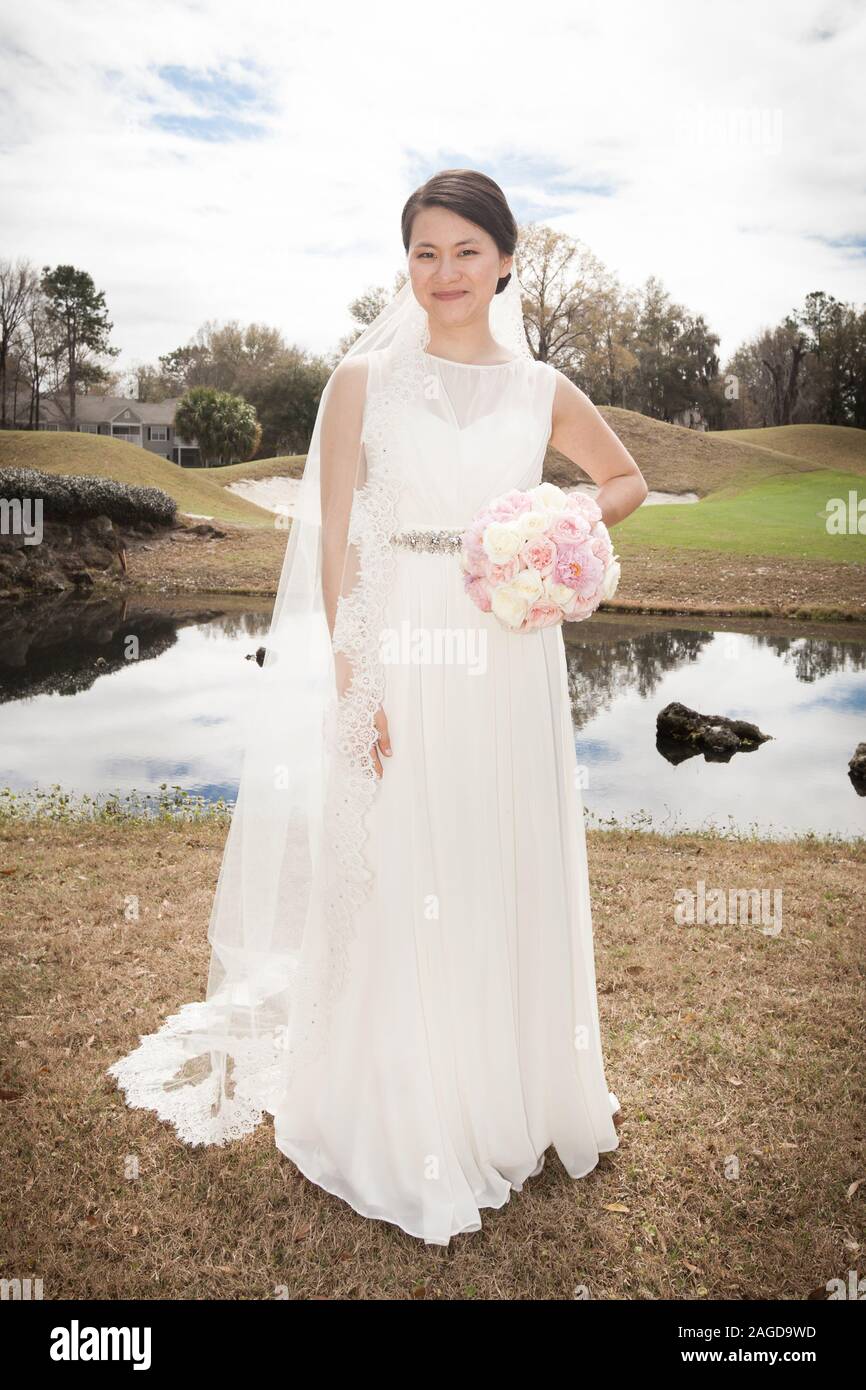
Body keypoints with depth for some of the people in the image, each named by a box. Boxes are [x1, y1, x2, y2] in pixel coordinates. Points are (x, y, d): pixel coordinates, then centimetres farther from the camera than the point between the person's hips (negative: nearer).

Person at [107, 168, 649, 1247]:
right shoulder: (364, 380, 1)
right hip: (398, 656, -2)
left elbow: (627, 480, 22)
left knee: (511, 880, 12)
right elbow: (335, 544, -2)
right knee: (394, 885, 4)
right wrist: (351, 686, -10)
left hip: (510, 662, 3)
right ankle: (401, 1128, 25)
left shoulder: (541, 390, 7)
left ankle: (515, 1096, 36)